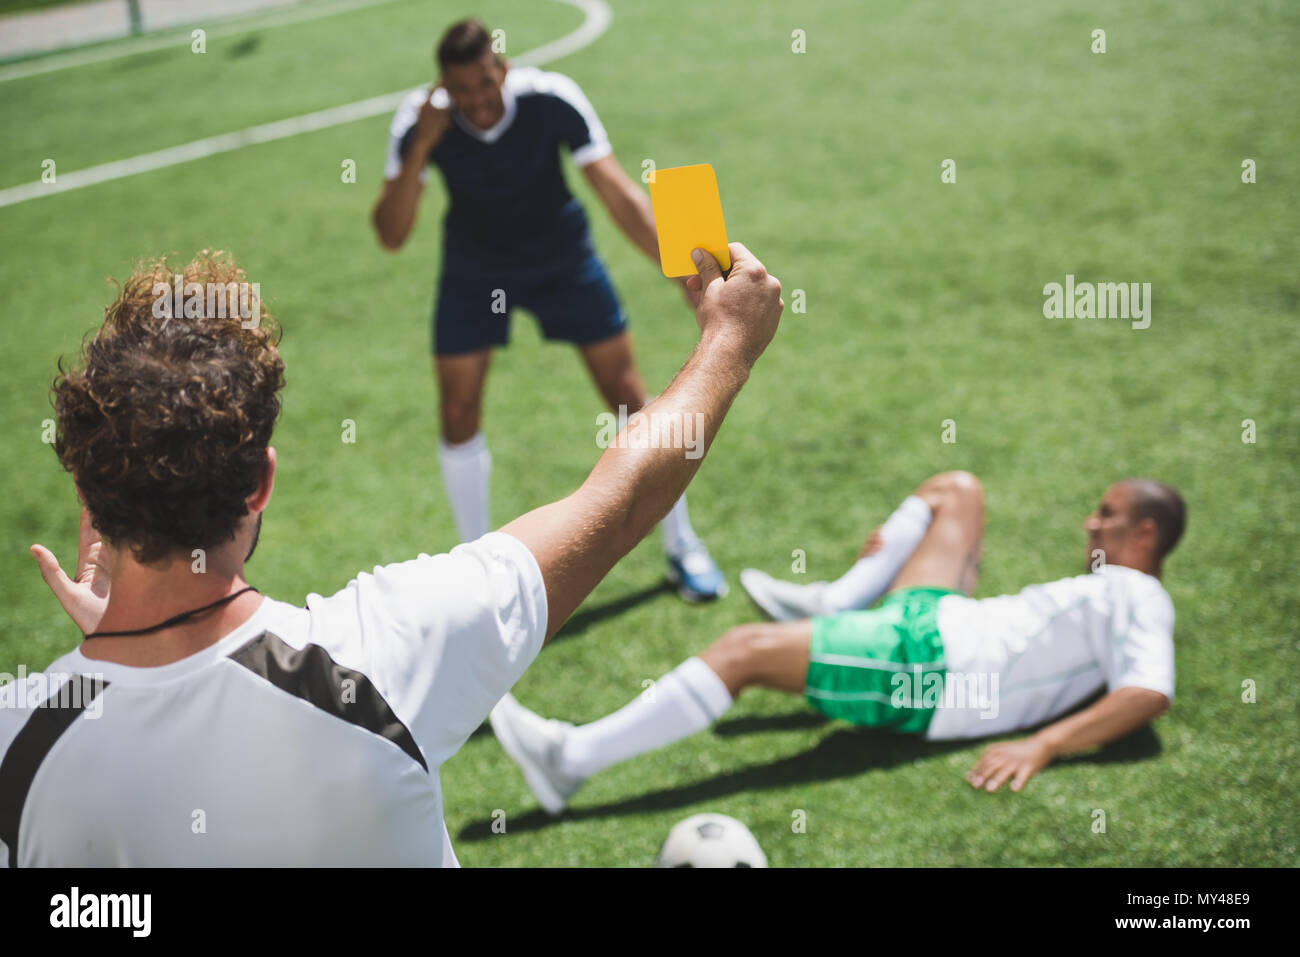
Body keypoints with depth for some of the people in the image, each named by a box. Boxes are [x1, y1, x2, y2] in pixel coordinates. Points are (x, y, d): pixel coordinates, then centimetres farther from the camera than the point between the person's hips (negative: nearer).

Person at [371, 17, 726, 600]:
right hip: (473, 271, 1)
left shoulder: (552, 100, -28)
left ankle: (681, 547, 15)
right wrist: (419, 149, -42)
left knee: (626, 394, -3)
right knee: (458, 412, -3)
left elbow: (619, 195, -26)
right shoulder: (420, 123, -25)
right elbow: (390, 236, -28)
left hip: (561, 256, -1)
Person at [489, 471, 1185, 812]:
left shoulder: (1136, 599, -4)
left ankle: (571, 758, -17)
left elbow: (1151, 693, -22)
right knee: (955, 488, 24)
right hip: (932, 622, 10)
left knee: (744, 648, -21)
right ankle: (839, 602, 16)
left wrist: (1042, 745, -35)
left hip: (928, 660, -10)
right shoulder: (1102, 591, 26)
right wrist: (899, 545, 38)